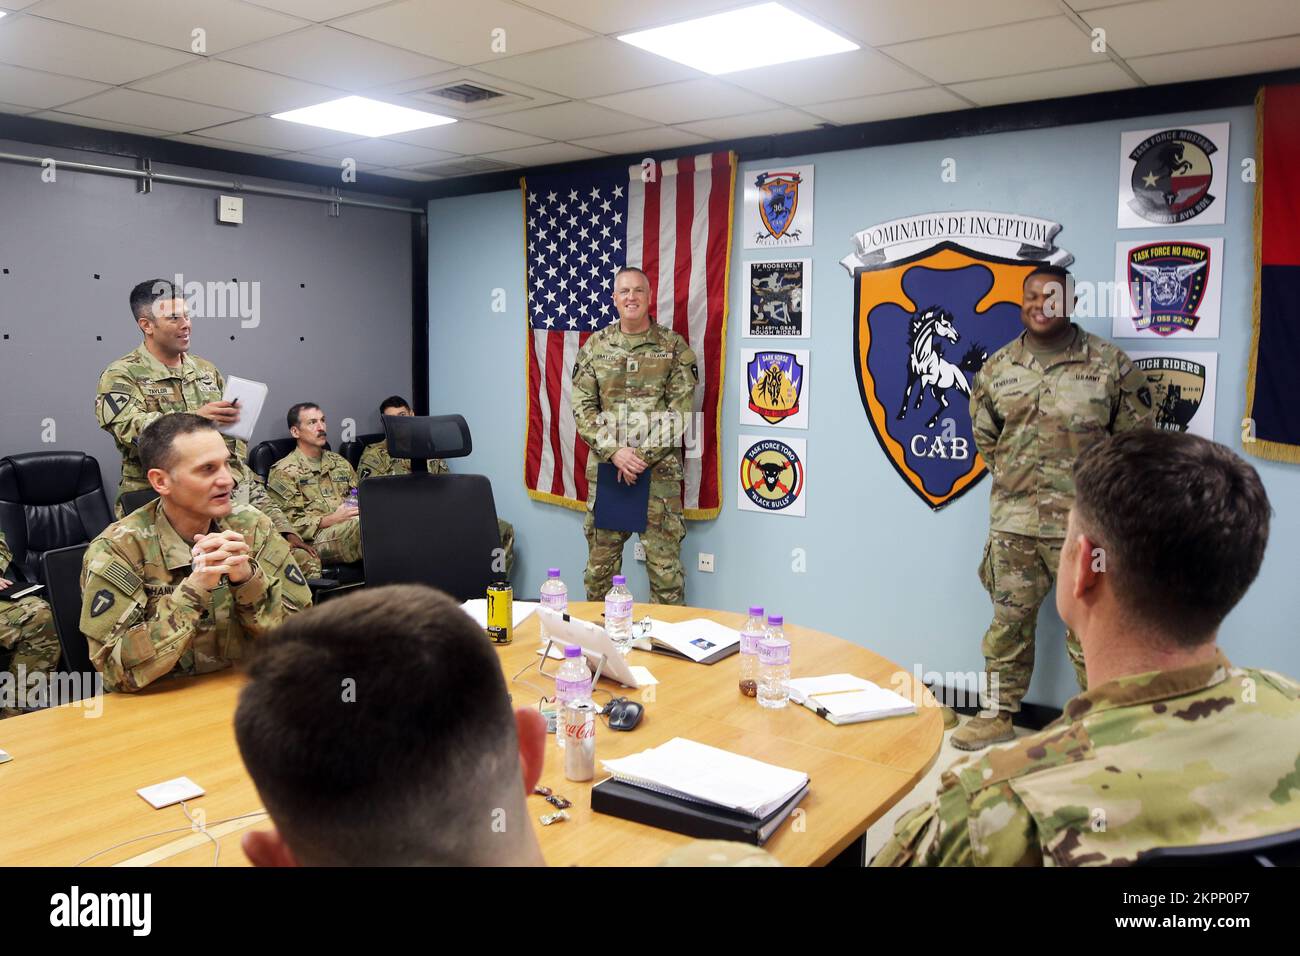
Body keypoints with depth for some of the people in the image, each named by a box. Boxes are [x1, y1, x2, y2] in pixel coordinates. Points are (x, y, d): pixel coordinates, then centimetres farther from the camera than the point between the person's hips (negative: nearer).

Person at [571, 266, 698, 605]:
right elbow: (582, 408, 2)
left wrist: (642, 457, -13)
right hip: (605, 468, 3)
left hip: (660, 471, -2)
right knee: (600, 561, 11)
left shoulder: (674, 346, 2)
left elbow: (681, 410, -5)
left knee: (665, 563, 1)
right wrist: (615, 452, -12)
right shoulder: (595, 346, 8)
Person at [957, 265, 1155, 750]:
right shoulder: (997, 367, 7)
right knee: (1008, 622, 12)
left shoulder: (1110, 364, -3)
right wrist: (1013, 478, 11)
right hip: (1013, 523, 3)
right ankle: (998, 715, 26)